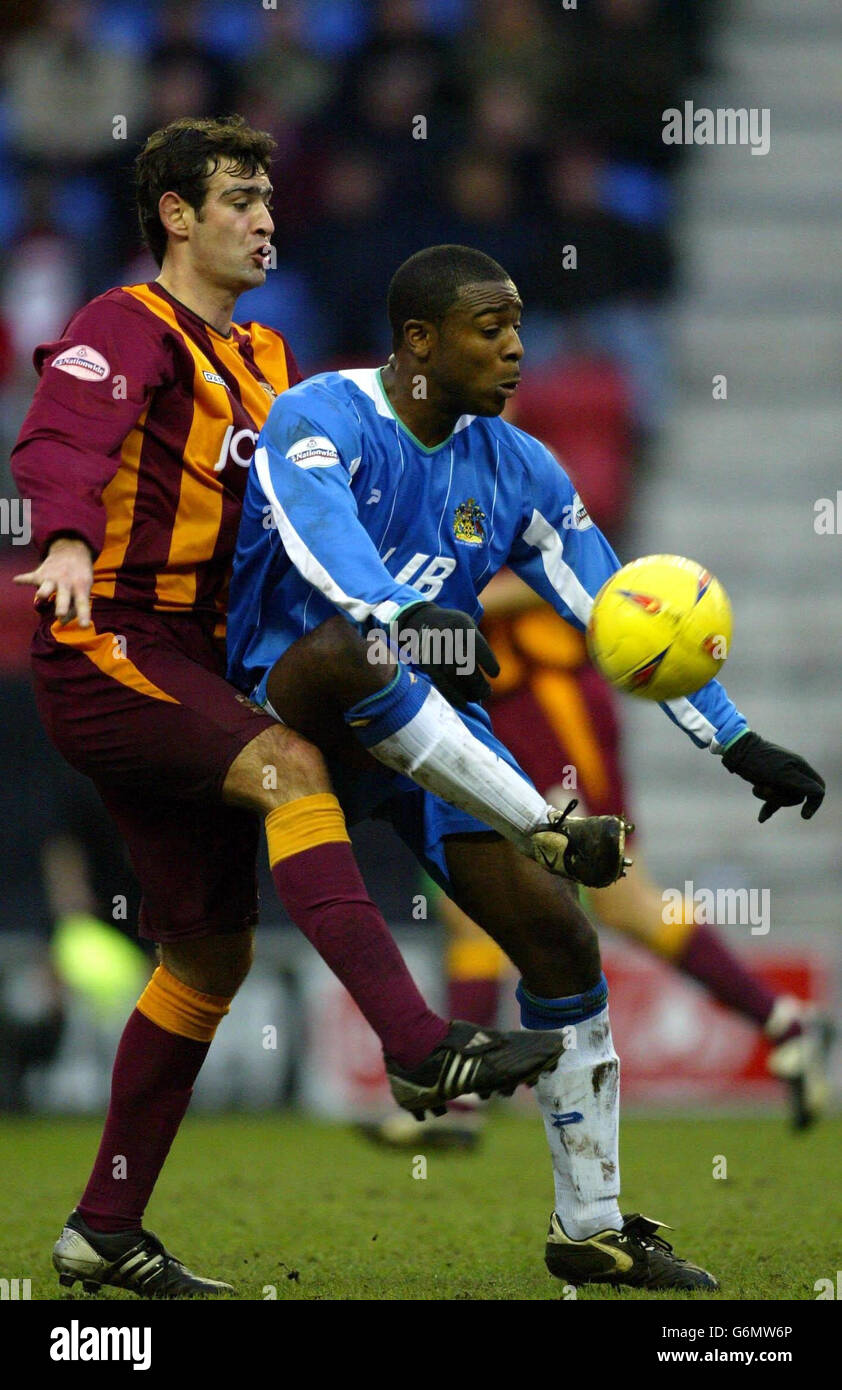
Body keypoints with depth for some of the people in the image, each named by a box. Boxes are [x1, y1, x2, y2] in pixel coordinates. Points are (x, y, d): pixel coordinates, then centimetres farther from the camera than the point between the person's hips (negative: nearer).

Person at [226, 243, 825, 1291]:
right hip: (292, 717, -6)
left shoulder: (515, 467, 8)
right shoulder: (323, 418, -11)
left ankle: (591, 1229, 4)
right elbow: (320, 534, -33)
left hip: (431, 725, 6)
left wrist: (737, 743, 4)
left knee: (558, 934, -6)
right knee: (347, 647, -41)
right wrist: (408, 619, -53)